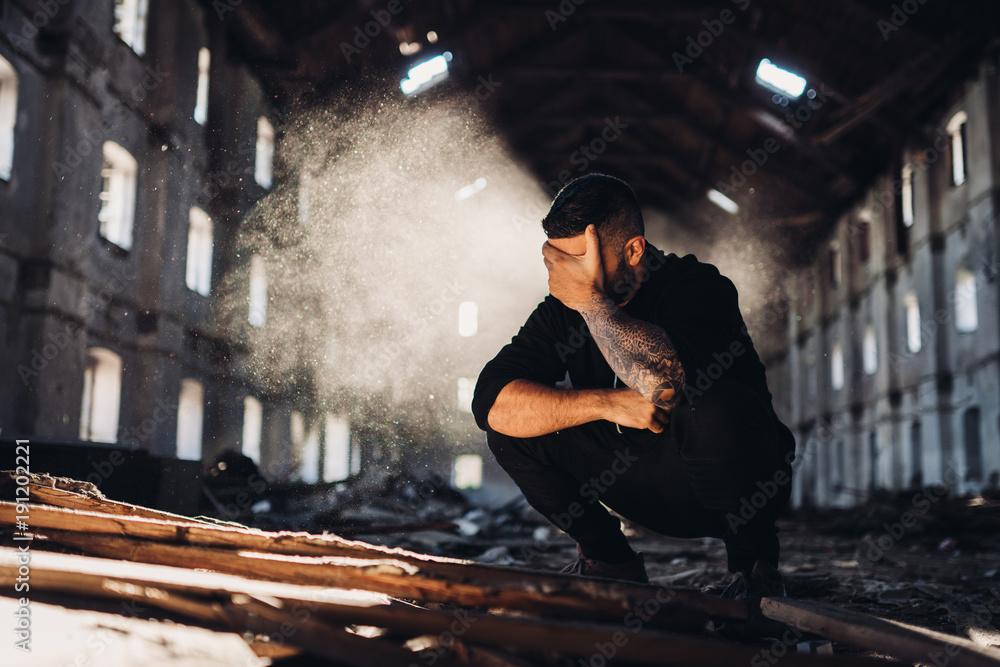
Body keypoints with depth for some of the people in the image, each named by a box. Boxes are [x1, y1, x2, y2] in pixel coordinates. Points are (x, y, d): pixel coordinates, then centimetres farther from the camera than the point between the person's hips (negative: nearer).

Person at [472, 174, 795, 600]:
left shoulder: (699, 287, -23)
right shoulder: (565, 306, -8)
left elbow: (664, 381, -46)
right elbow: (490, 400, -19)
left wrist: (592, 301, -32)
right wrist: (608, 404, -30)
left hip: (739, 486, -4)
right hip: (652, 492, 5)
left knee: (712, 408, -38)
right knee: (510, 424, -12)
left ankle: (752, 559, -10)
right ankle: (610, 563, 5)